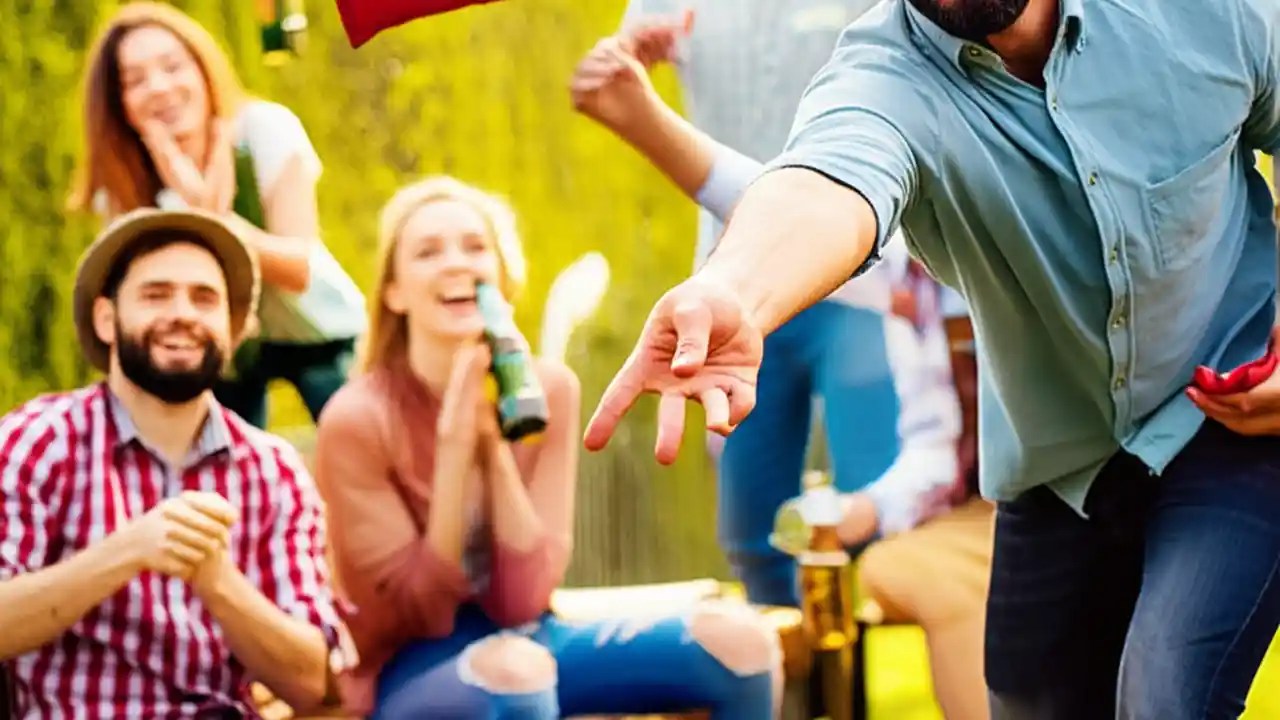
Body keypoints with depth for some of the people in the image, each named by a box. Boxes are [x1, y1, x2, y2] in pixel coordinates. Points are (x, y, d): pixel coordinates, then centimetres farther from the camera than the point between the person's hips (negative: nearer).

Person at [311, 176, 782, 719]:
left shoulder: (546, 390, -3)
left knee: (737, 640, -15)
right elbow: (419, 611, -15)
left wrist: (494, 444, -21)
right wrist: (454, 445, -24)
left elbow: (523, 598, -9)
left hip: (524, 638, 5)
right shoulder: (358, 420, -16)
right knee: (513, 667, -39)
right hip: (413, 674, -5)